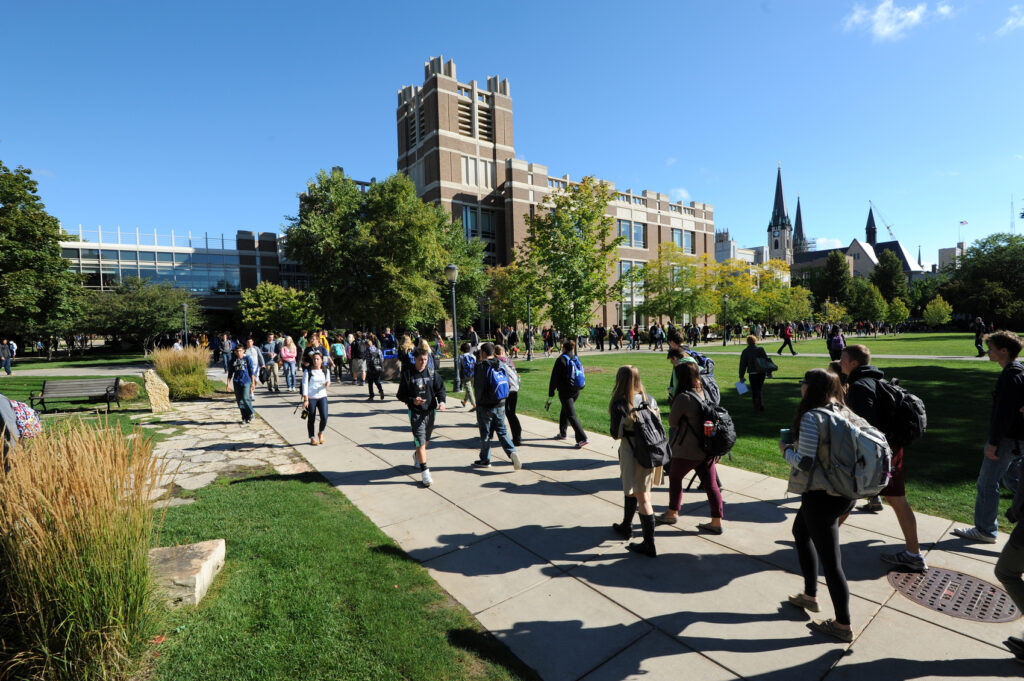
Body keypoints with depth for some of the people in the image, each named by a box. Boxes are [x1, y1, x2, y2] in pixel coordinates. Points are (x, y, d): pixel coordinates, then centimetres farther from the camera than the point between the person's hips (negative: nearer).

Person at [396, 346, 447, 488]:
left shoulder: (432, 373, 1)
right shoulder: (407, 374, -5)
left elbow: (440, 389, 4)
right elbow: (401, 394, -1)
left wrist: (441, 401, -15)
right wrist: (412, 400, -19)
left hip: (430, 411, 4)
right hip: (415, 412, -4)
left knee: (426, 439, 20)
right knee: (420, 441, -10)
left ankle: (417, 456, 49)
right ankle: (424, 472, -5)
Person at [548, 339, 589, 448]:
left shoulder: (561, 359, -11)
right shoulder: (577, 359, 7)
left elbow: (554, 378, -11)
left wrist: (551, 393, -6)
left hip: (565, 392, -7)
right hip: (576, 391, 7)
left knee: (571, 415, -5)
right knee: (564, 411, 23)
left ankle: (582, 438, -12)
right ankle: (562, 434, 37)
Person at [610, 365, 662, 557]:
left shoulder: (619, 404, -16)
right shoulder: (649, 400, 3)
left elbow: (616, 434, -11)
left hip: (633, 454, -7)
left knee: (642, 498, 1)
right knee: (631, 489, 24)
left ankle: (649, 545, 10)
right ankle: (626, 527, 40)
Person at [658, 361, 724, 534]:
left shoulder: (683, 398, -23)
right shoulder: (704, 391, 0)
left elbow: (672, 421, -12)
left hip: (688, 450, -7)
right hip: (707, 446, 7)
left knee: (675, 477, 15)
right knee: (710, 483, 12)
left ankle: (672, 513, 30)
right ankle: (716, 522, 20)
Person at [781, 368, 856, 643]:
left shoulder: (811, 417, -21)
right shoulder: (843, 412, 5)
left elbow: (804, 462, -22)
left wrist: (786, 449, -3)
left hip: (821, 496, -10)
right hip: (844, 492, 10)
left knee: (830, 560, 4)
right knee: (800, 531, 27)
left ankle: (843, 625, 20)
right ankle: (810, 596, 40)